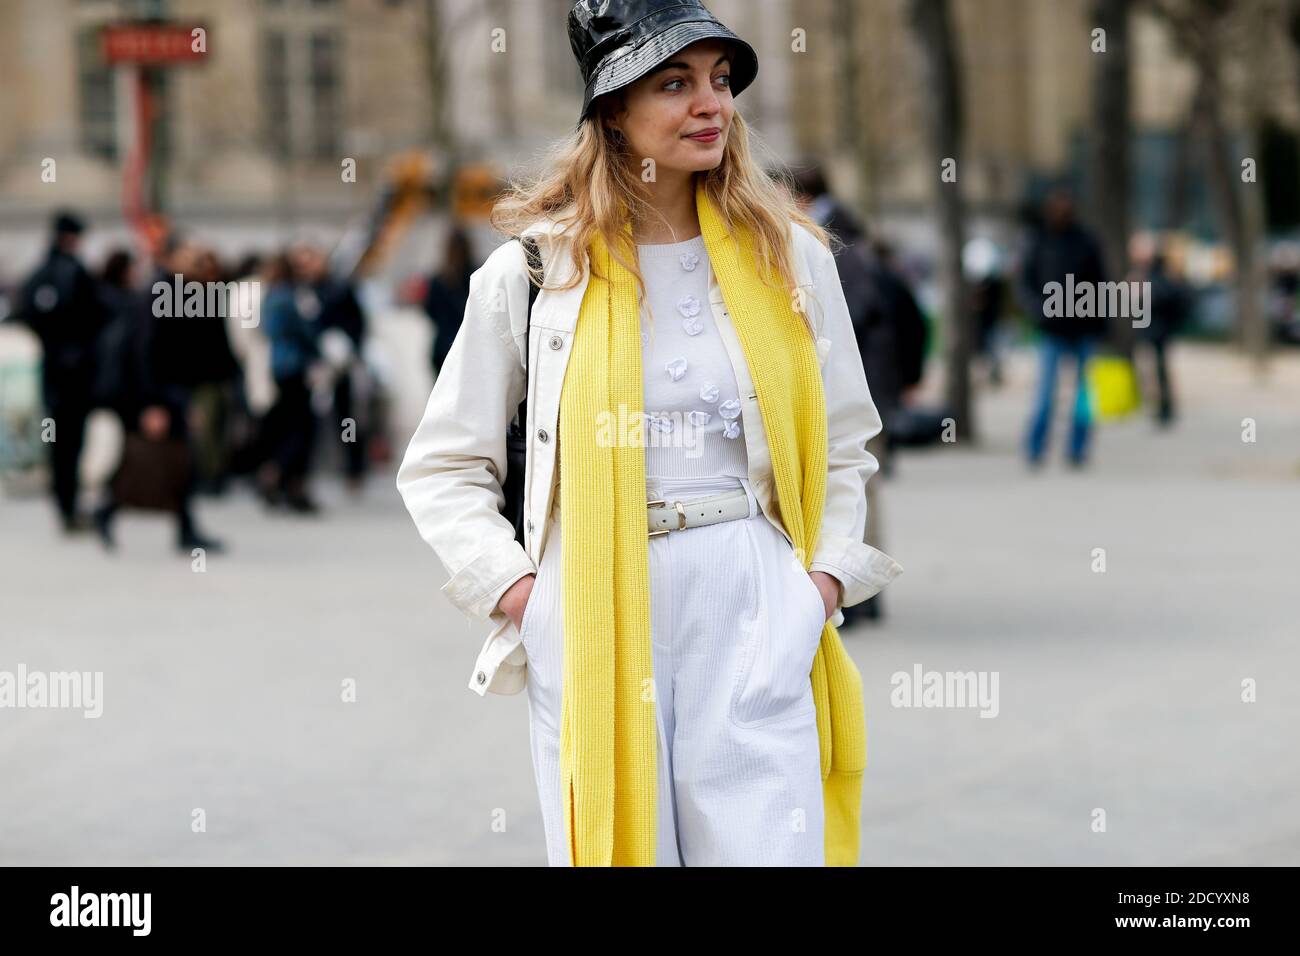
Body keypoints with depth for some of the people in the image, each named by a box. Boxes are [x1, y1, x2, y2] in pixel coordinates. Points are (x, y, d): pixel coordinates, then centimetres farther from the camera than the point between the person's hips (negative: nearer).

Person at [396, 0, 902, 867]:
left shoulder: (790, 257, 9)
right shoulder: (535, 269, 3)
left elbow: (844, 446, 18)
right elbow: (441, 468, 10)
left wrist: (826, 577, 4)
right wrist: (514, 586, -3)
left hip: (751, 612, 1)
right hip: (592, 624, -1)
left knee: (769, 846, -6)